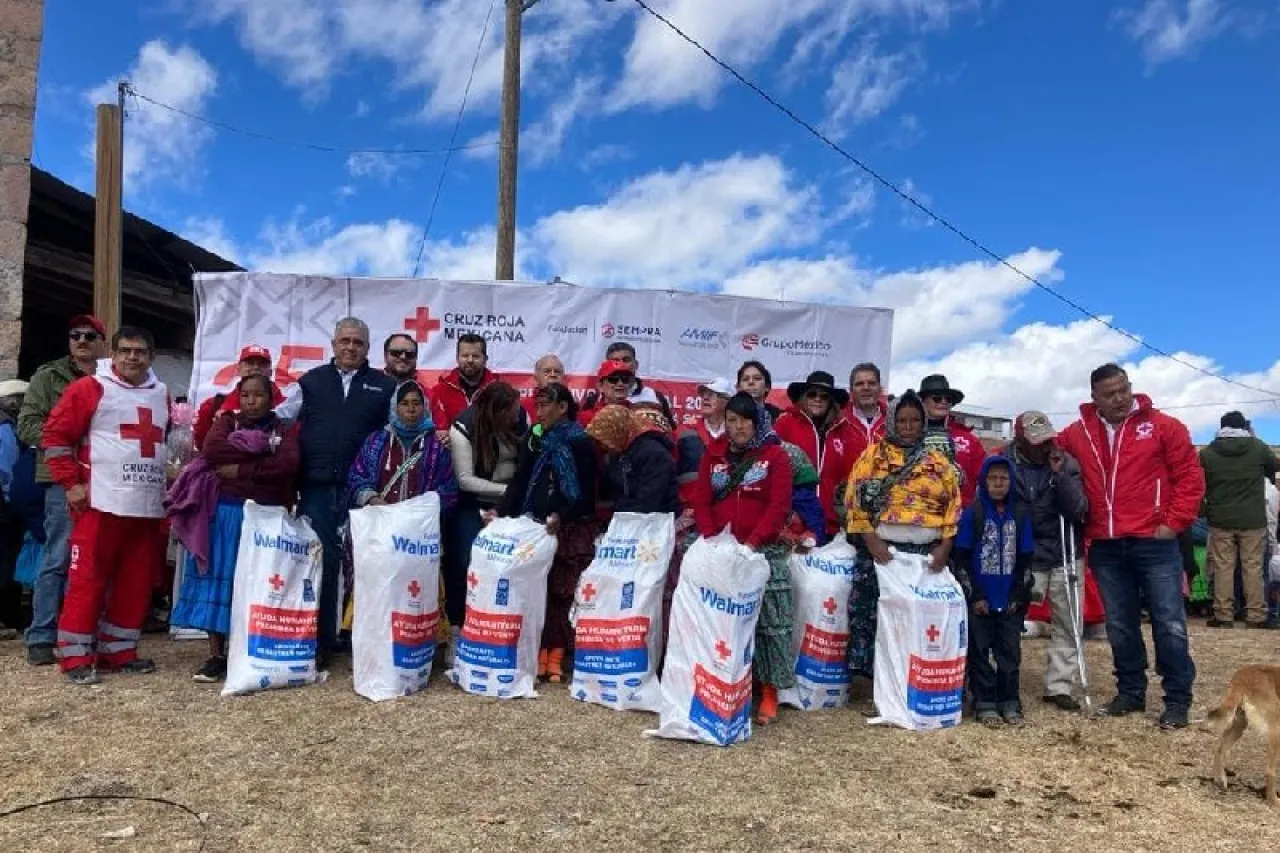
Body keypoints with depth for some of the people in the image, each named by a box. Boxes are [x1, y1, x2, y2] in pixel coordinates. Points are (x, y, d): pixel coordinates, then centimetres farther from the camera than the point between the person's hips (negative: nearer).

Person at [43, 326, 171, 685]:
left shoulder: (162, 396, 15)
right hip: (101, 503, -5)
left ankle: (119, 651, 19)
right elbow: (55, 435, -3)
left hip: (149, 506, 5)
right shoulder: (89, 388, -1)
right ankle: (76, 656, 6)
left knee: (137, 582, 8)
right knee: (87, 579, -2)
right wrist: (70, 483, -7)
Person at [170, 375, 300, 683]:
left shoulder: (285, 429, 7)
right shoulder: (226, 420, 11)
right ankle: (217, 655, 4)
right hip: (225, 513, 1)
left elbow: (289, 464, -13)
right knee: (219, 580, -1)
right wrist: (258, 449, -10)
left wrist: (241, 469, -13)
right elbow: (211, 450, -10)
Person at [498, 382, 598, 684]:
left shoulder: (581, 443, -2)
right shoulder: (533, 439, 13)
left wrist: (561, 516, -20)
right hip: (534, 526, 4)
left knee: (562, 592, -3)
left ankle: (555, 654, 3)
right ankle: (538, 652, 6)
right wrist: (501, 513, -3)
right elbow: (519, 482, 10)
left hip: (571, 530, -4)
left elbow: (586, 494, -7)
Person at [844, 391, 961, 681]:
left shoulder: (939, 461, 13)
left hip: (928, 552, 2)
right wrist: (872, 542, -12)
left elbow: (953, 504, 8)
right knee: (877, 614, -4)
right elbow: (857, 501, -3)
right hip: (883, 549, -2)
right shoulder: (873, 456, 5)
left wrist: (945, 546, -3)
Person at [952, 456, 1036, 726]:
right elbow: (961, 558, -4)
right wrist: (974, 595, -8)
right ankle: (985, 703, 12)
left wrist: (1019, 595, -1)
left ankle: (1009, 702, 19)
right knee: (980, 650, 3)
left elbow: (1026, 559, 6)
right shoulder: (972, 513, -4)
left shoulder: (1021, 513, 2)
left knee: (1010, 651, 8)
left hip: (1011, 600, 2)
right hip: (979, 599, -2)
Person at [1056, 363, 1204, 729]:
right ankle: (1130, 691, 26)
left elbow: (1190, 477, -2)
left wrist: (1173, 522, -8)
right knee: (1120, 626, 13)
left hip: (1154, 543, -3)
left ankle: (1177, 700, 13)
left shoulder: (1163, 426, -2)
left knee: (1169, 624, 2)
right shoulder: (1077, 434, 6)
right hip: (1105, 548, 3)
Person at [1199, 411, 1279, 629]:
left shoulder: (1207, 452, 1)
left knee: (1223, 567, 2)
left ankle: (1224, 616, 3)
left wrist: (1207, 511, 20)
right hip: (1253, 519, 0)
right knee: (1253, 567, 3)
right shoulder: (1259, 447, 0)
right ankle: (1256, 616, 4)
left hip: (1220, 520, 0)